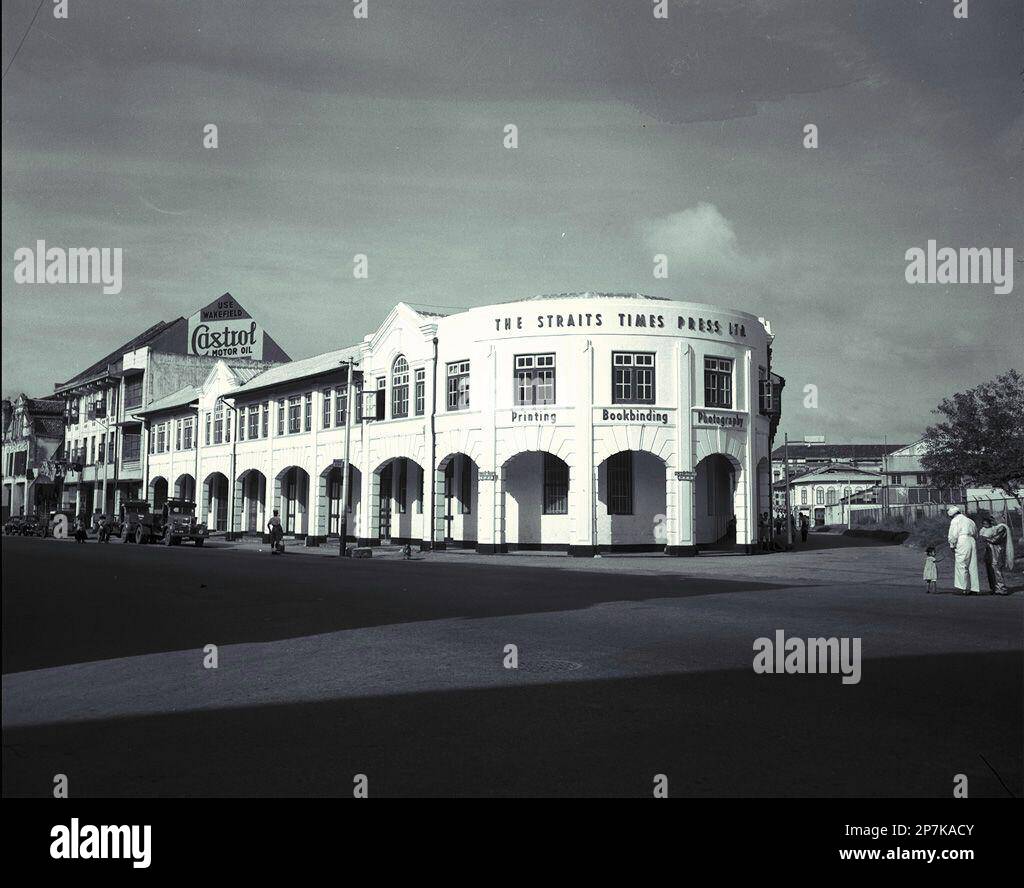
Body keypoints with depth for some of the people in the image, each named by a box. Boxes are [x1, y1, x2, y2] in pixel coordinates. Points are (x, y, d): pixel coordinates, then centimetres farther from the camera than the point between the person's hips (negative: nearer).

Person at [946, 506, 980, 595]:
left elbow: (953, 535, -8)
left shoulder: (955, 520, 1)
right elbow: (976, 533, 21)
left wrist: (952, 545, 3)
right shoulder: (969, 520, 24)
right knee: (972, 566, 7)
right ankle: (974, 588, 6)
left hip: (962, 542, -8)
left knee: (961, 566, -5)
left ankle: (965, 588, -10)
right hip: (972, 542, 8)